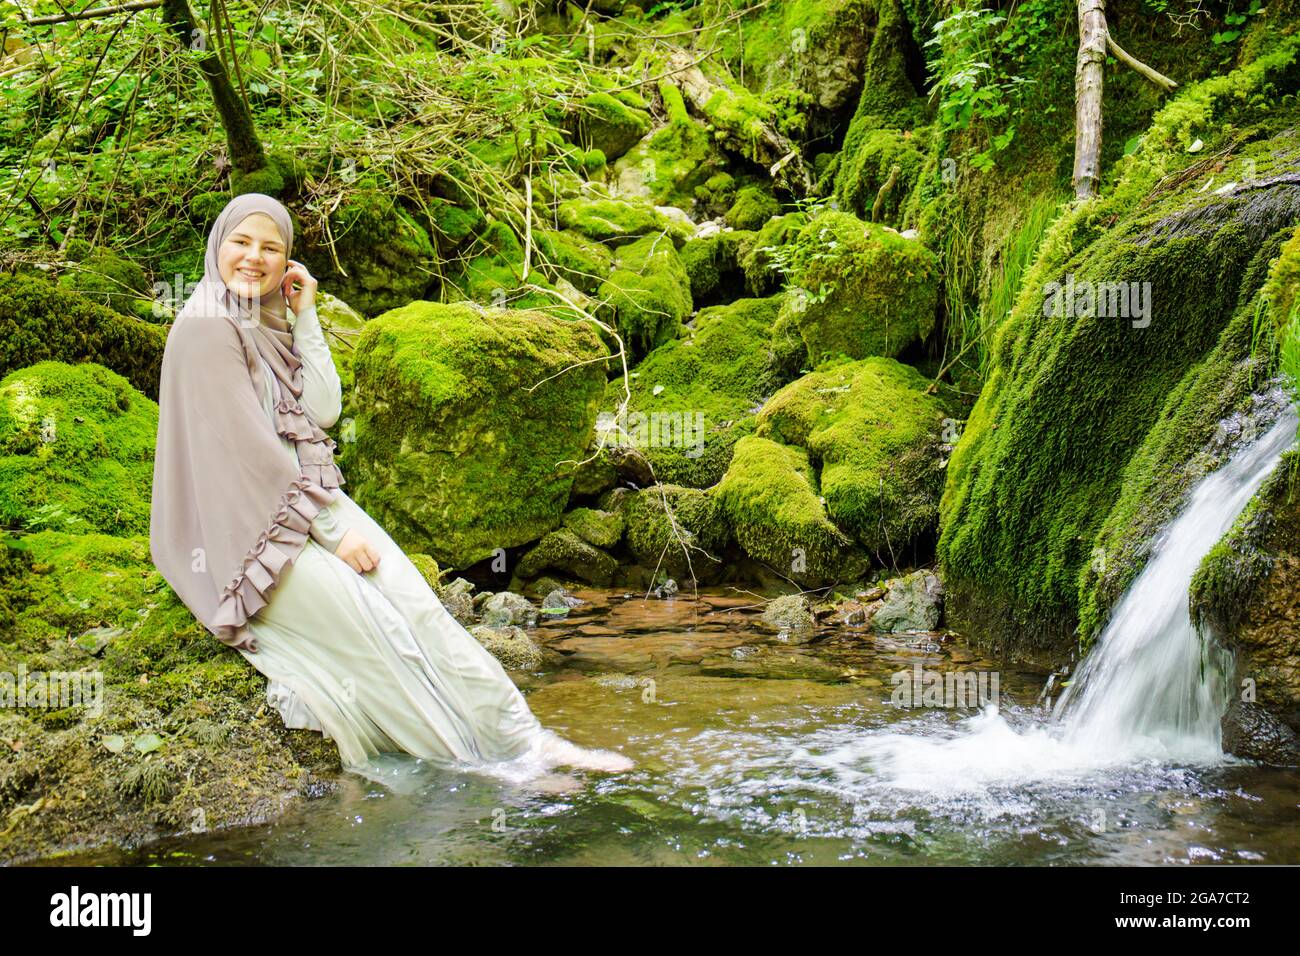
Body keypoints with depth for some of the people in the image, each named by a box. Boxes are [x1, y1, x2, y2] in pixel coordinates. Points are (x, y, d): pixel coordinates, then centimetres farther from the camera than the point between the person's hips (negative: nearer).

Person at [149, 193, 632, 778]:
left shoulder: (271, 323, 14)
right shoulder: (206, 328, -11)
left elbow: (322, 411, 4)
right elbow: (246, 446, -17)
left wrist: (305, 316, 2)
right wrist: (333, 529, -16)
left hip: (307, 499, 7)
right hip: (243, 525, -7)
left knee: (414, 602, -13)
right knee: (369, 623, -20)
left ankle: (523, 739, -16)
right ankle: (471, 771, -13)